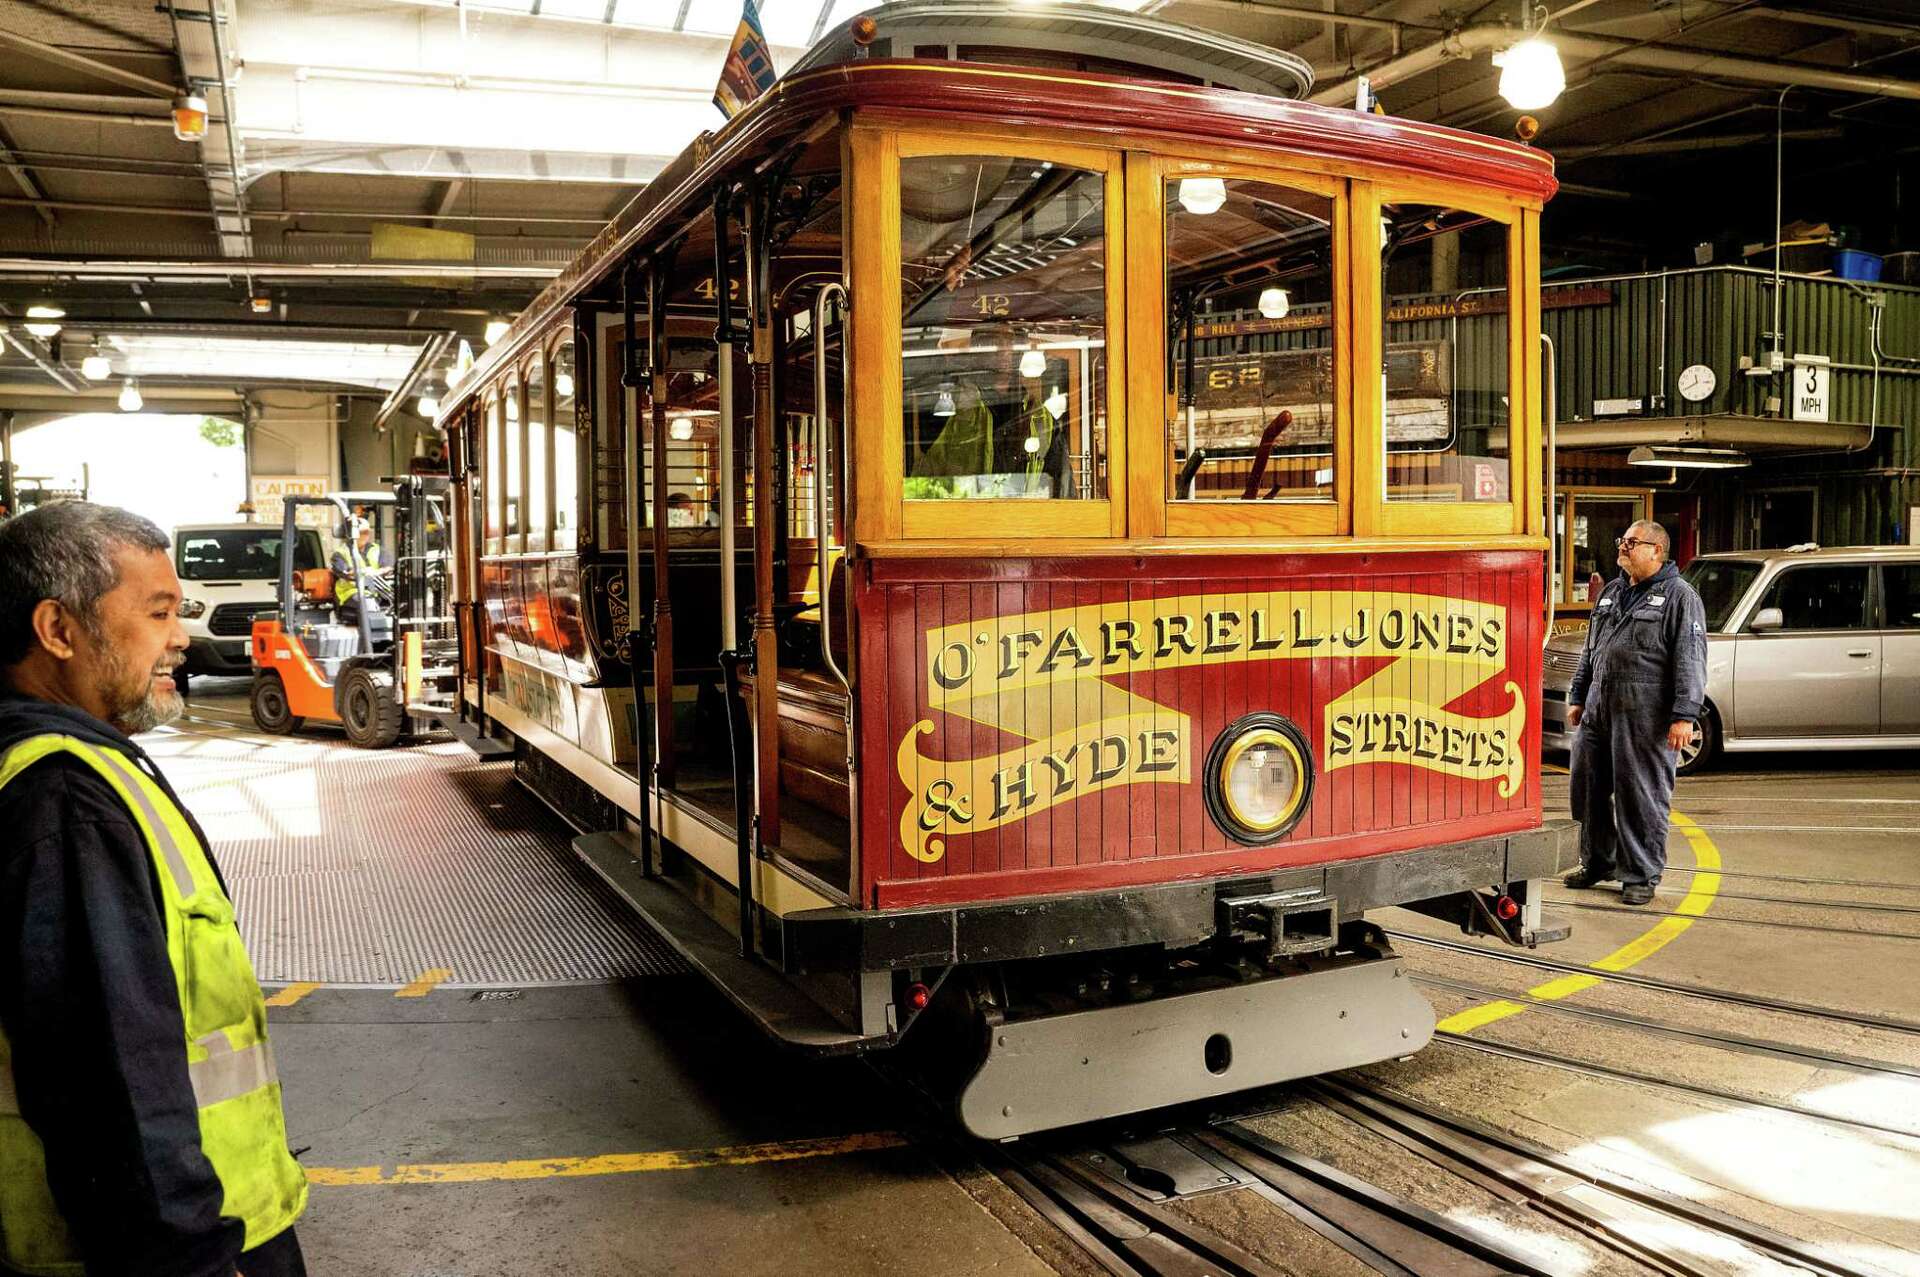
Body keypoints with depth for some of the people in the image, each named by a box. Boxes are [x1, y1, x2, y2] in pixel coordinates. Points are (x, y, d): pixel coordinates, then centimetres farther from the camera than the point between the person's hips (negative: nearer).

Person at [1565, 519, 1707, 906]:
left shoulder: (1679, 596, -4)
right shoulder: (1611, 592, 18)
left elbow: (1691, 659, -10)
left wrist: (1684, 715, -16)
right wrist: (1577, 697, 21)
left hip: (1645, 717, -7)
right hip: (1598, 710, 7)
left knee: (1642, 796, -1)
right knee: (1588, 788, 11)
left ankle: (1641, 876, 9)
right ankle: (1597, 862, 26)